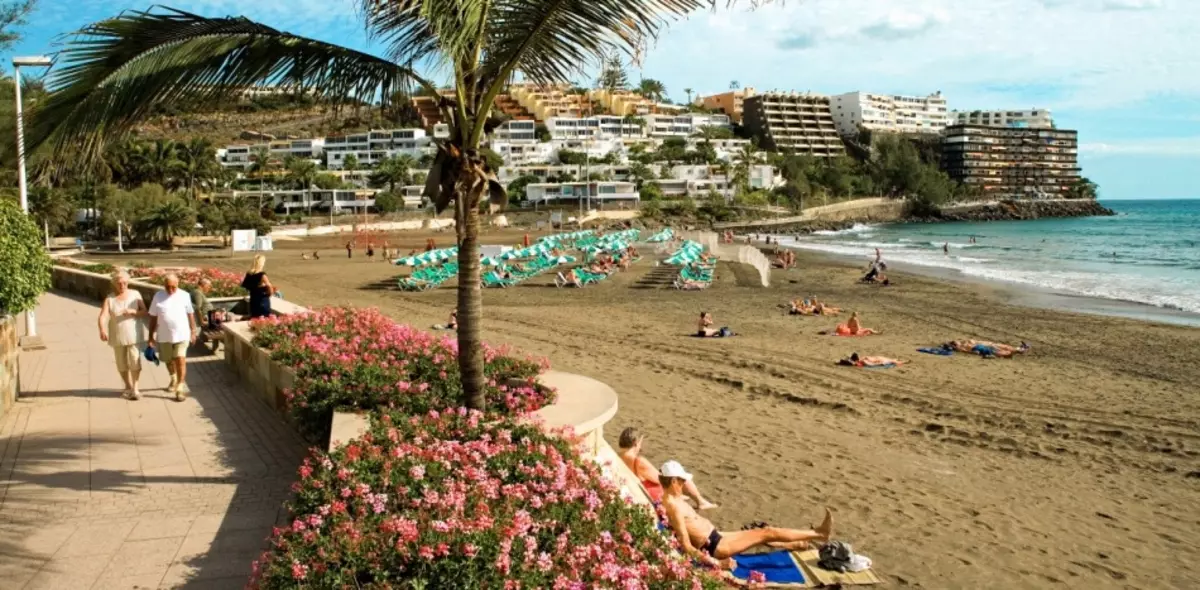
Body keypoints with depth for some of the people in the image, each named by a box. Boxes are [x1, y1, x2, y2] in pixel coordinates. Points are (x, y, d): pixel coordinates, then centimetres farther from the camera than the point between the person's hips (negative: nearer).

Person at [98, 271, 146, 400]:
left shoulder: (135, 295, -1)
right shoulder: (109, 299, -4)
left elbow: (144, 311, -2)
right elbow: (103, 316, -16)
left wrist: (133, 311, -22)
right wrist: (102, 330, -34)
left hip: (134, 335, -1)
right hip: (117, 336, 1)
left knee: (135, 361, -10)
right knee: (122, 364, 10)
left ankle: (135, 387, 4)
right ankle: (128, 386, 29)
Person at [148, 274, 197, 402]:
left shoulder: (184, 296, -4)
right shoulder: (158, 296, -3)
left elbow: (190, 314, 5)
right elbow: (153, 317, 1)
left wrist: (193, 332, 7)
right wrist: (151, 336, 2)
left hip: (181, 335, -2)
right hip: (164, 336, 2)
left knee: (180, 361, -11)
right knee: (169, 361, 18)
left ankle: (180, 387, -4)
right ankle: (174, 380, 43)